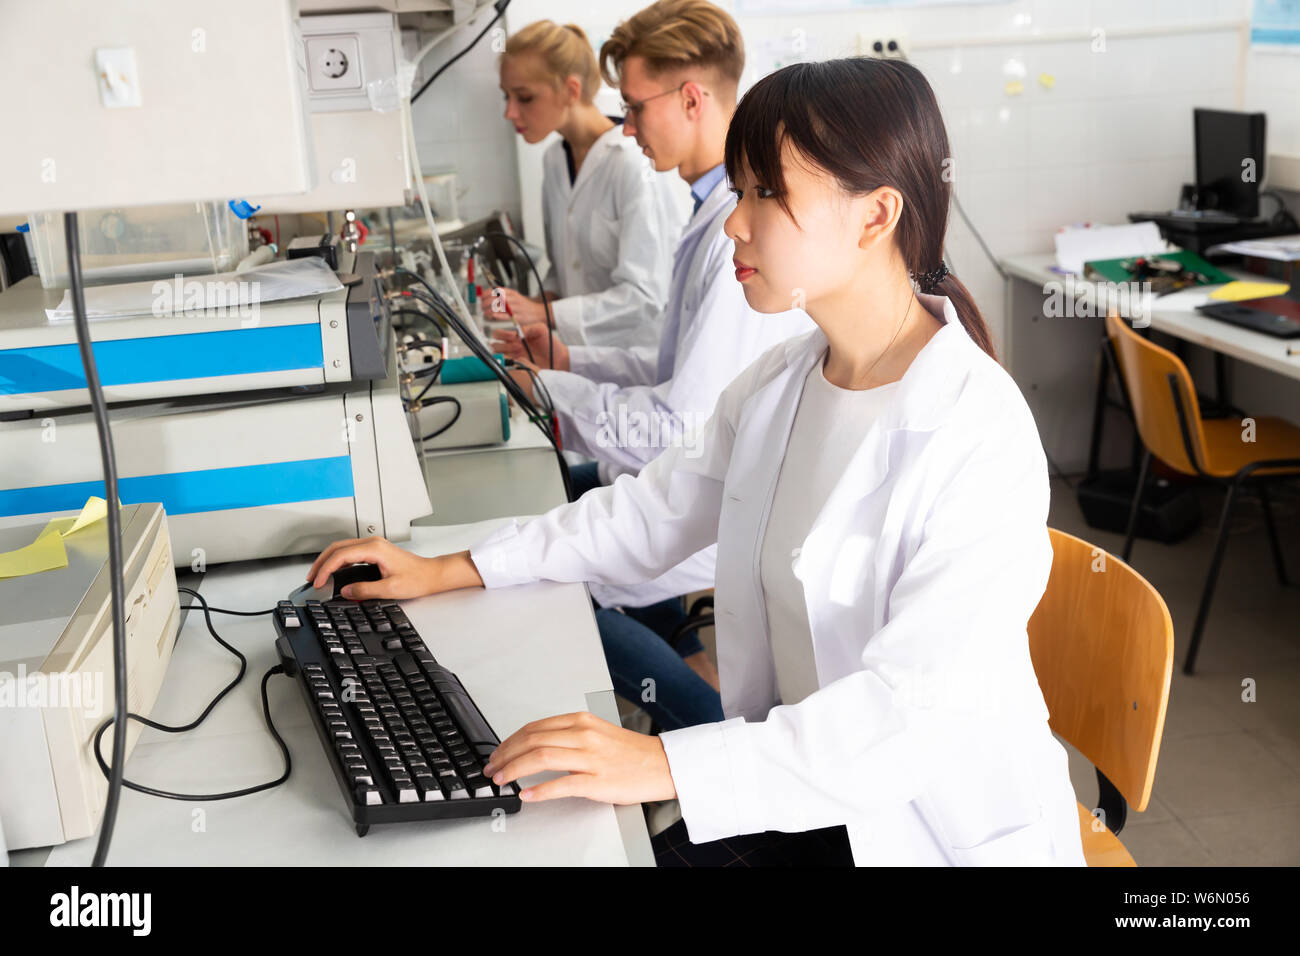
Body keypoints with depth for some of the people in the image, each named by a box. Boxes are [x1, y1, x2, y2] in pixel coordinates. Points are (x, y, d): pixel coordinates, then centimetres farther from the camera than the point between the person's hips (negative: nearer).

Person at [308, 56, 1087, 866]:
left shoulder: (979, 435, -24)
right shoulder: (776, 387, 1)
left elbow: (921, 708, -29)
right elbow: (657, 510, 12)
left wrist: (667, 766, -36)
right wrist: (450, 571, 9)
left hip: (948, 830, -6)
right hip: (801, 794, 6)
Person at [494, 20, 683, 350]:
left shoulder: (633, 165, -14)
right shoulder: (554, 160, 10)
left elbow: (644, 296, -18)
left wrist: (546, 313, -19)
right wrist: (544, 298, -1)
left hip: (638, 359, -6)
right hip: (581, 353, 6)